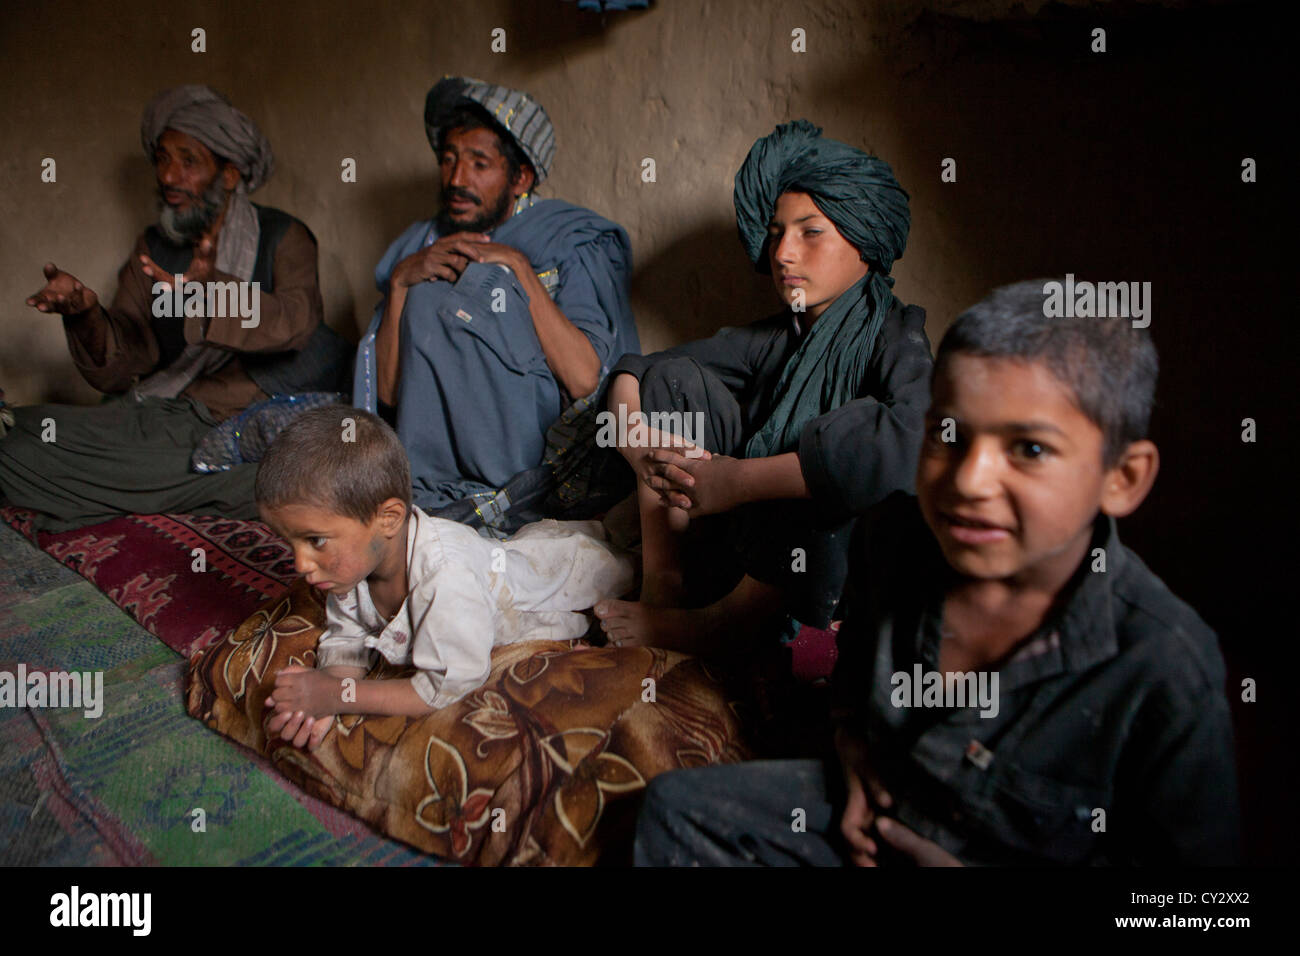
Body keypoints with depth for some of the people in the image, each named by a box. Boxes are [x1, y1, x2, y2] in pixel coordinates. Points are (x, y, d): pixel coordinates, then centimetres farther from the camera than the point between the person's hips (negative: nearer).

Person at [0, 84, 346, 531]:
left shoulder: (282, 237, 2)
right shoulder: (153, 248, 14)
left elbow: (297, 321, -20)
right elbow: (118, 370, 6)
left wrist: (212, 288, -38)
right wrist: (85, 313, -16)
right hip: (163, 420, 2)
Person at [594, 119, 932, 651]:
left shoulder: (897, 338, -11)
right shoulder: (777, 338, 8)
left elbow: (909, 441, -35)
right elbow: (631, 373, 9)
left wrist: (736, 480, -32)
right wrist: (633, 435, -16)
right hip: (737, 542, 5)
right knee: (675, 378, -2)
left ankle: (711, 626, -13)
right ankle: (662, 581, -5)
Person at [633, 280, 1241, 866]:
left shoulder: (1169, 674, -29)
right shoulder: (890, 539, -13)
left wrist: (971, 872, -19)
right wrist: (851, 739, -4)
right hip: (879, 812, 5)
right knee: (677, 805, 1)